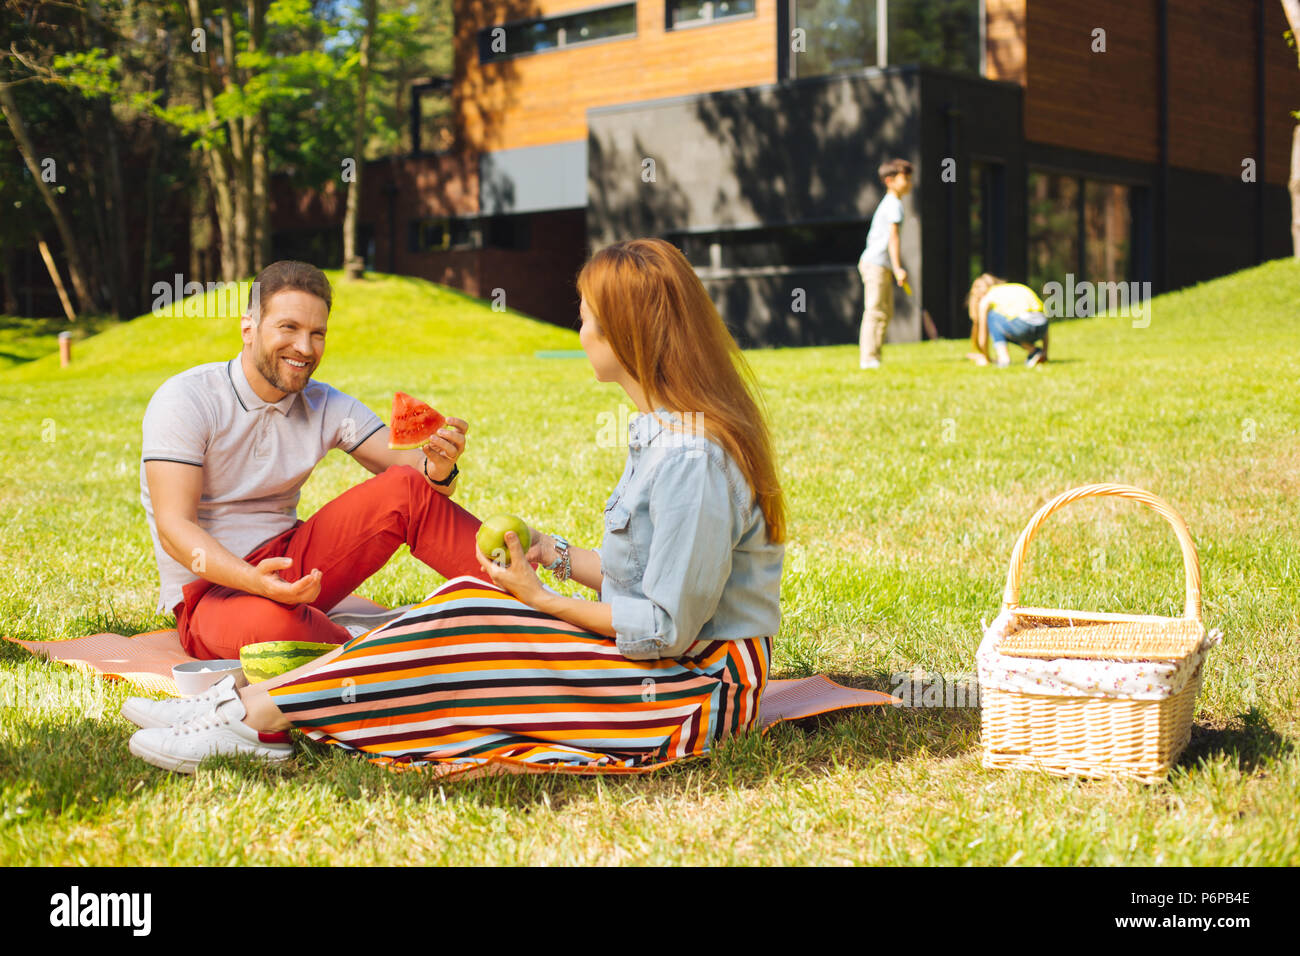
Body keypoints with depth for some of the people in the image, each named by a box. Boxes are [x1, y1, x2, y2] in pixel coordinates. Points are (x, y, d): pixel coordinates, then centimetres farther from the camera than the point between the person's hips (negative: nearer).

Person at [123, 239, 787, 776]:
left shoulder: (693, 458, -24)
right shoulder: (660, 429, 9)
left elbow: (668, 628, -23)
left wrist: (542, 599, -15)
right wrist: (559, 556, 1)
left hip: (699, 684, -9)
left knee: (458, 633, -15)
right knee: (468, 600, -3)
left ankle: (261, 714, -7)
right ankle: (259, 700, -5)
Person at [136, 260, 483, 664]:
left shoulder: (327, 407, 3)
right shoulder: (185, 400, -13)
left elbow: (408, 464, -7)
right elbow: (174, 529, -21)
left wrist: (438, 469, -33)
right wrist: (253, 580, -40)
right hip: (209, 591, -5)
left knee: (405, 487, -15)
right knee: (272, 621, -42)